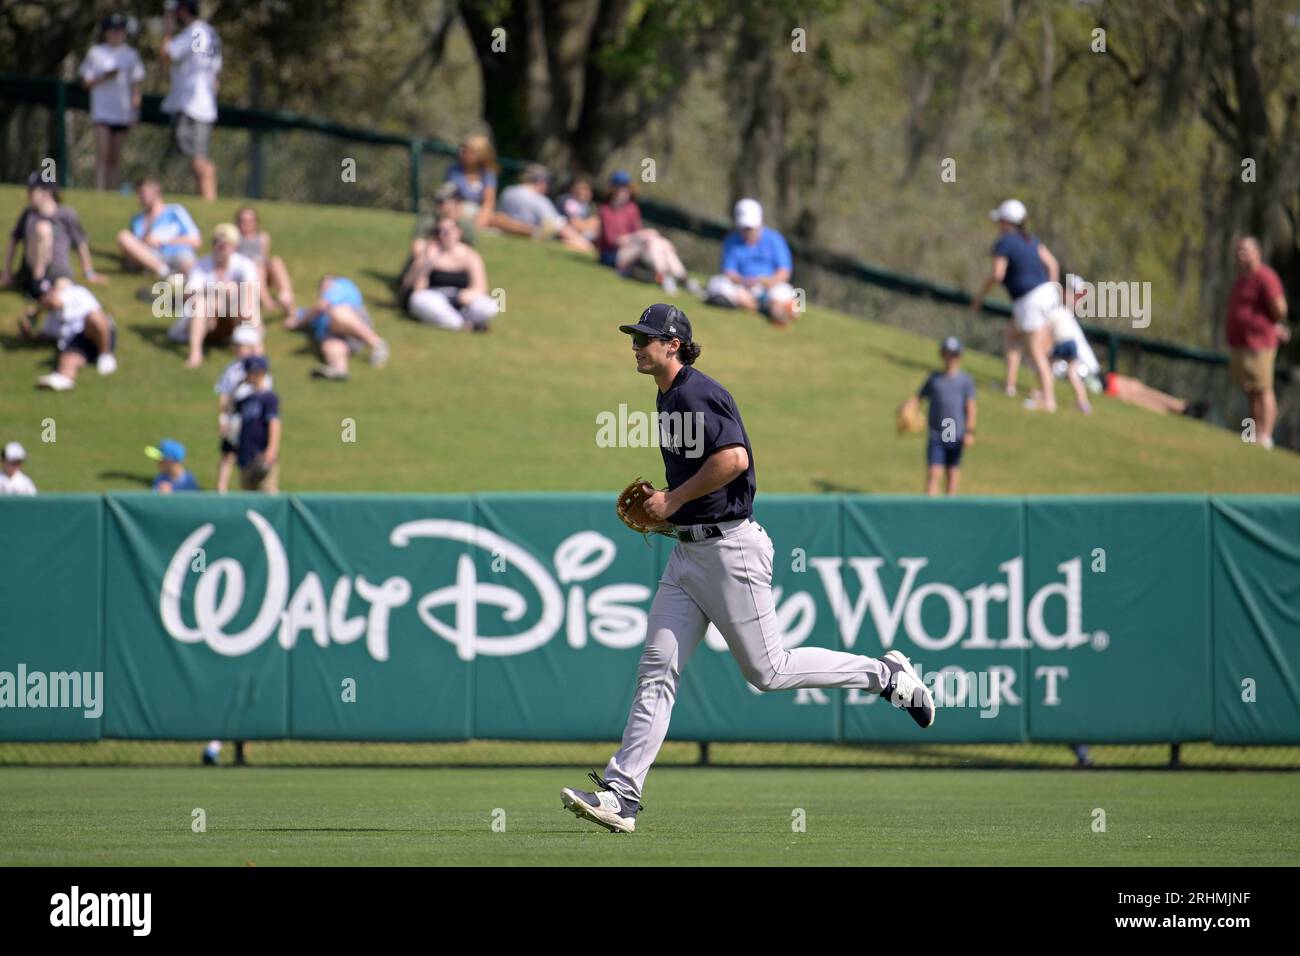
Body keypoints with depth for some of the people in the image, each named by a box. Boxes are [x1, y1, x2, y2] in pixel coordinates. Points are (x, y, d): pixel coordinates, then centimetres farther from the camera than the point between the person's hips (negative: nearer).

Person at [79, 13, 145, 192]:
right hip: (102, 109, -3)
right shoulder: (96, 53, 4)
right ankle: (99, 191, -19)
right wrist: (105, 77, -14)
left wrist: (135, 110, 2)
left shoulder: (131, 55, 10)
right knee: (103, 155, -13)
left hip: (123, 113, 3)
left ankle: (112, 189, 7)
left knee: (115, 157, 5)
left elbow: (136, 84, 10)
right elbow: (87, 82, 4)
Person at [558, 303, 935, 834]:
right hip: (688, 553, 10)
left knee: (767, 670, -2)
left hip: (729, 547, -10)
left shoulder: (695, 393, -14)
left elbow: (734, 458, -27)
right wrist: (662, 509, 15)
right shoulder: (668, 399, 17)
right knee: (656, 671, 0)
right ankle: (620, 795, -6)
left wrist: (673, 499, -18)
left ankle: (886, 674, 13)